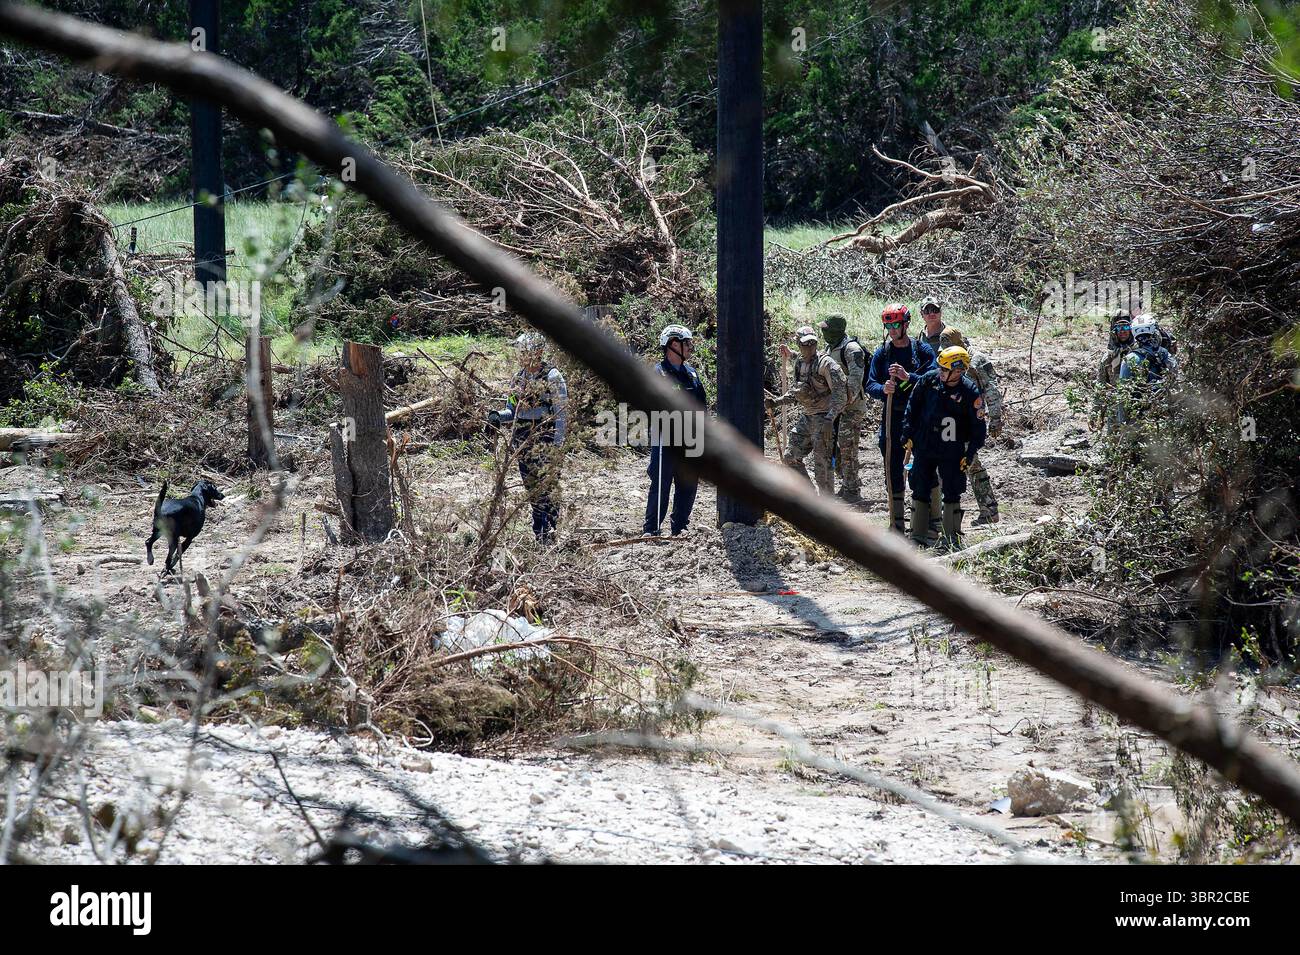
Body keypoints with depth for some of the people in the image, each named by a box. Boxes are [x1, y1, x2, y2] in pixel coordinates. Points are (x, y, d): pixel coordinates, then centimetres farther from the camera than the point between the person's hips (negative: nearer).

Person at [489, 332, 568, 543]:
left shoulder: (552, 377, -7)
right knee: (531, 488, 10)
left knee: (548, 487, -8)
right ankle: (538, 533, 18)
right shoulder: (517, 378, 12)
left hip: (546, 438, -7)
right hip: (523, 439, 7)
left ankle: (549, 533, -5)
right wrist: (498, 416, -4)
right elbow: (512, 410, 18)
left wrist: (556, 445, -15)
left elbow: (561, 413, -9)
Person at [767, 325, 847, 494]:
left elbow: (840, 393, -20)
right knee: (791, 457, 8)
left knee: (822, 464, -8)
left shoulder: (826, 363, -14)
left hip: (824, 419, -8)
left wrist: (829, 419, -29)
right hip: (806, 417, 8)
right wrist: (776, 402, 10)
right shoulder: (799, 364, 10)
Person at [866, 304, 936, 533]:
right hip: (893, 417, 2)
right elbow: (870, 386, 1)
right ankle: (897, 524, 9)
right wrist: (883, 389, -22)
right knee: (893, 472, 2)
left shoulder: (922, 350, -1)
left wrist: (908, 377, -24)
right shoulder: (881, 353, 6)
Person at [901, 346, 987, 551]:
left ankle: (952, 537, 10)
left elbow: (978, 427, -7)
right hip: (924, 447, 3)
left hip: (952, 452, -3)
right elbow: (913, 406, 7)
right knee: (920, 490, 6)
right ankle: (917, 537, 13)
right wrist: (908, 435, 6)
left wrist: (970, 455, -10)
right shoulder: (930, 379, -5)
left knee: (952, 493, 1)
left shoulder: (970, 393, -14)